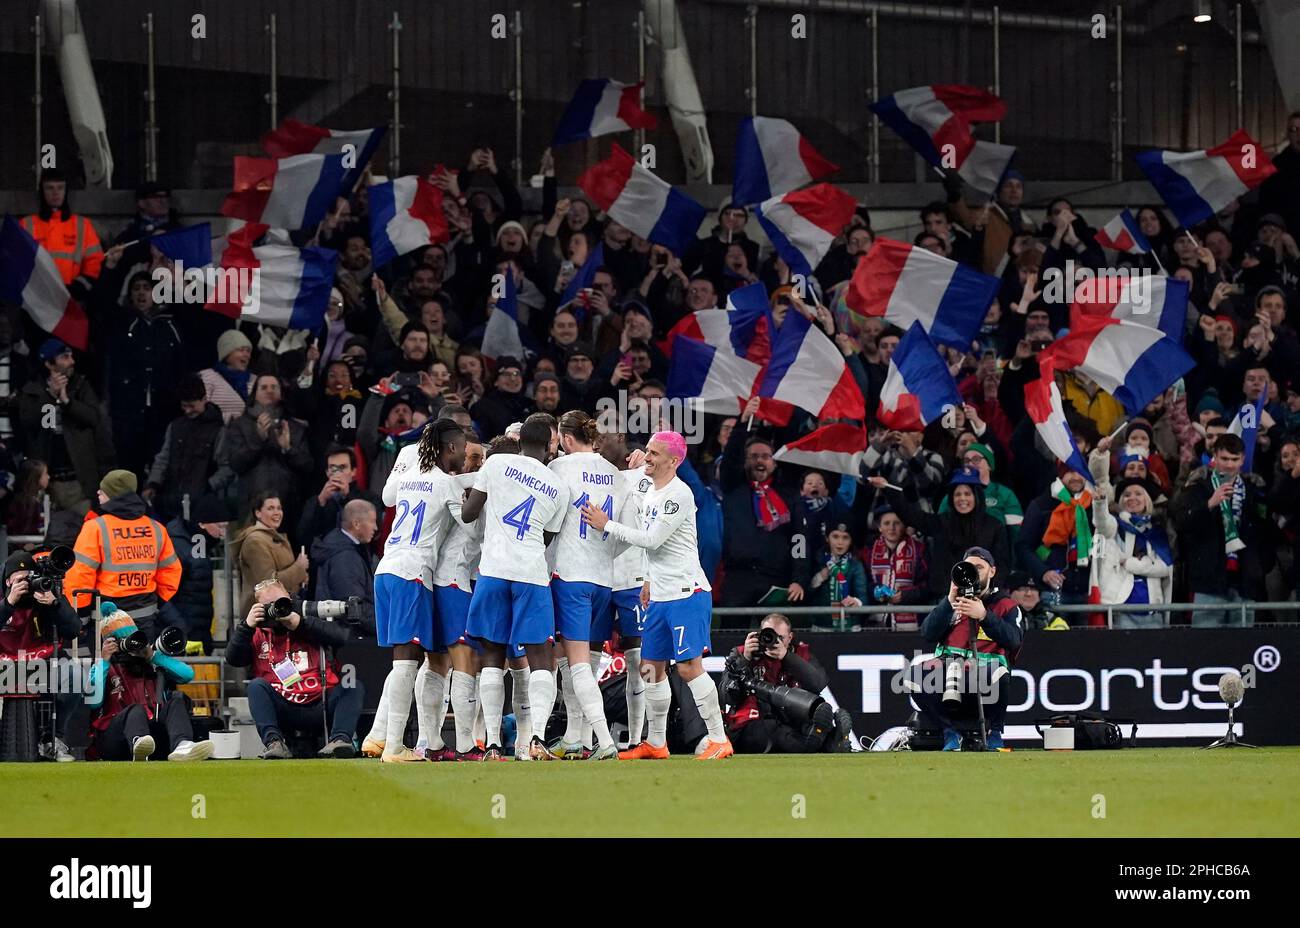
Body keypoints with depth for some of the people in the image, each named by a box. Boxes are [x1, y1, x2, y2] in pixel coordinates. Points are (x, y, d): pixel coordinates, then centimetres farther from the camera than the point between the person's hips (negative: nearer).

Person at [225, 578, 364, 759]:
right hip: (284, 712, 0)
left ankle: (339, 739, -41)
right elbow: (233, 659, 4)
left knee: (355, 687, -21)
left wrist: (300, 623, -8)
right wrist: (247, 626, -6)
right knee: (256, 686, -24)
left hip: (320, 707, 0)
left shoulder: (309, 624, 14)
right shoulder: (258, 635, 17)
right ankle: (274, 742, -39)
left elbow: (341, 637, -3)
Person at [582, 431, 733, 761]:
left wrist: (606, 525, -12)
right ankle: (655, 743, 18)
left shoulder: (679, 495, -14)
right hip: (661, 597, 9)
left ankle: (719, 740, -9)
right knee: (651, 668, 9)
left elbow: (653, 539, -18)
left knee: (689, 666, -13)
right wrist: (651, 581, 25)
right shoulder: (651, 492, 15)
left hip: (687, 594, -9)